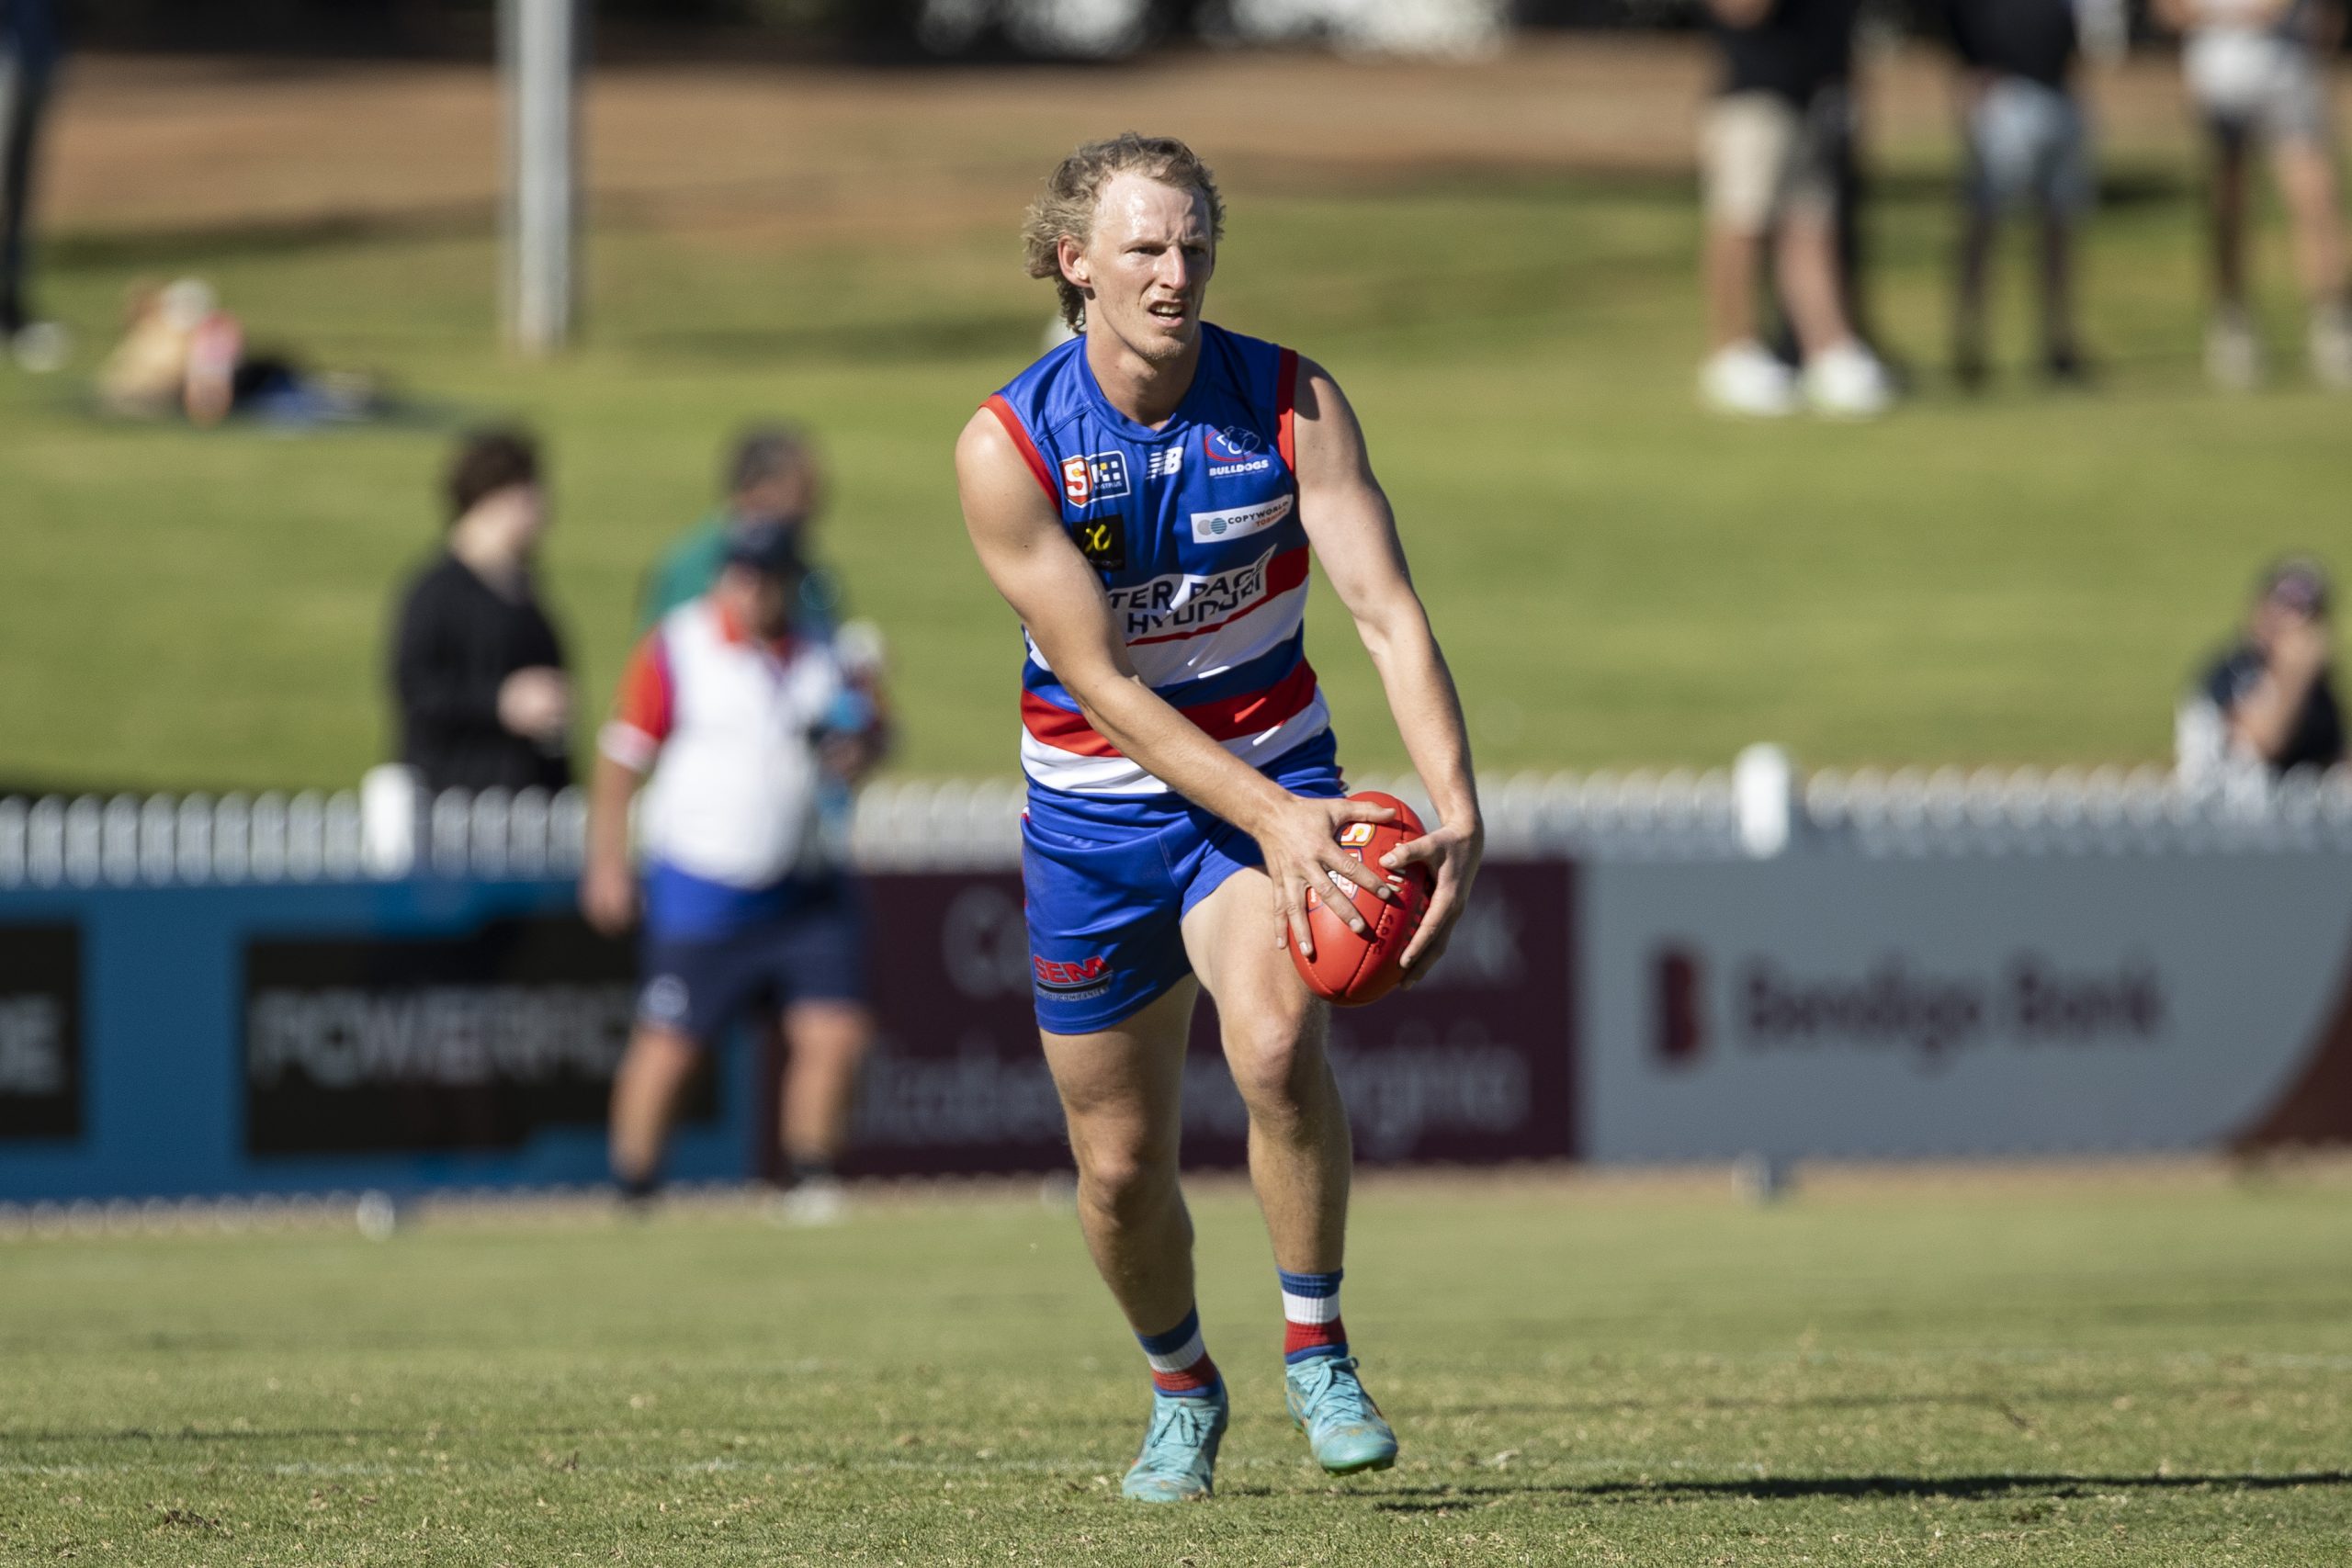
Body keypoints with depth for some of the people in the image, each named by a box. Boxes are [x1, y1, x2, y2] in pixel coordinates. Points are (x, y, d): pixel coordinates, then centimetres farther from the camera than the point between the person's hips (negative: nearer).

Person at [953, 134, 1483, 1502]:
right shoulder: (1007, 449, -17)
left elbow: (1389, 609, -20)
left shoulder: (1293, 402, -14)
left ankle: (1318, 1350, -10)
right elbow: (1101, 686, -18)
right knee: (1122, 1163, 7)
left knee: (1278, 1040, -30)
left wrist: (1459, 810, -35)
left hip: (1270, 772, -1)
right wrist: (1269, 817, -28)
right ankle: (1183, 1389, 37)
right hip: (1098, 810, 1)